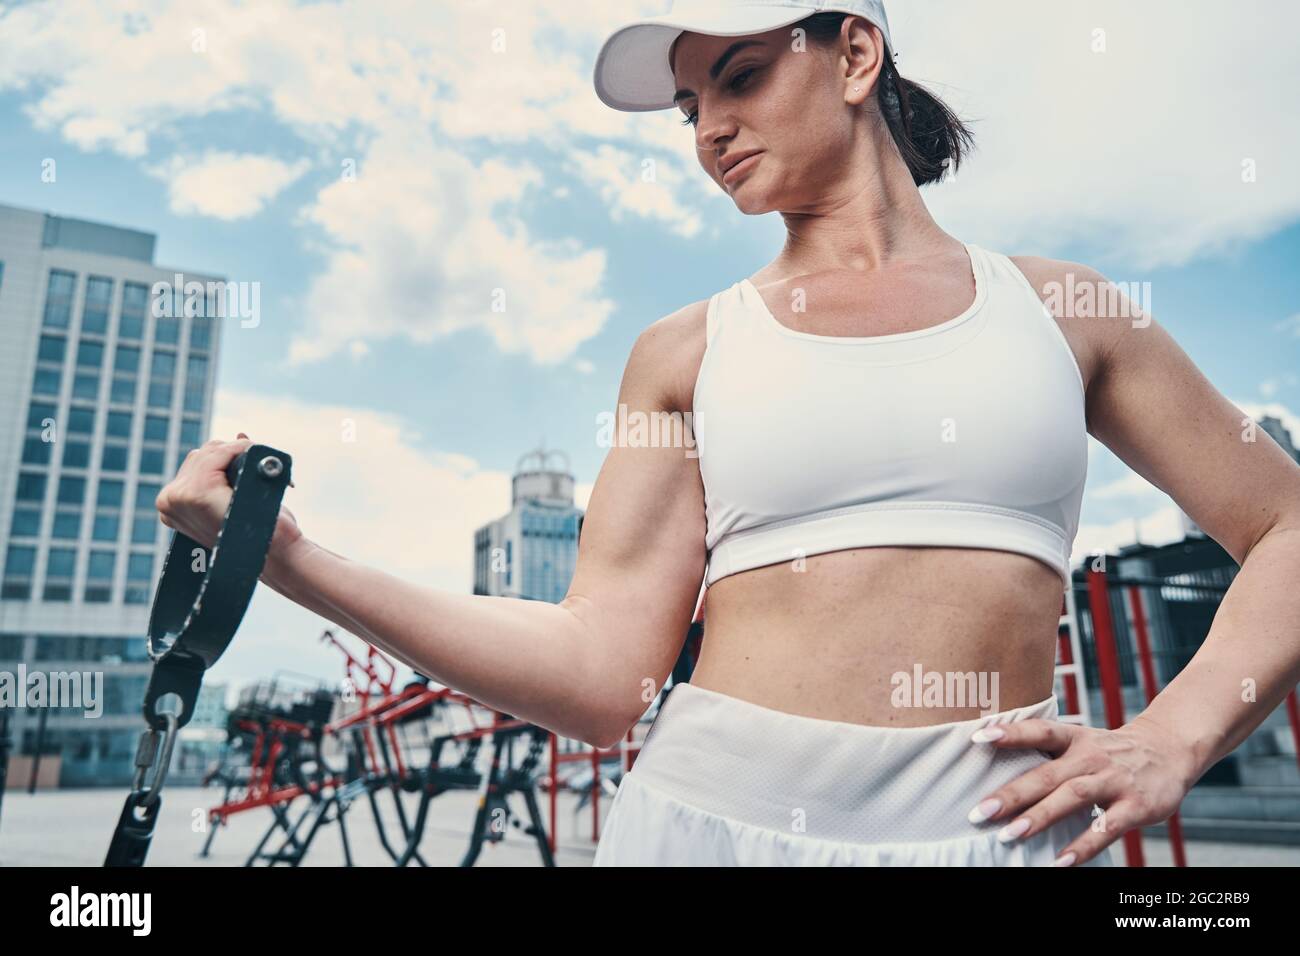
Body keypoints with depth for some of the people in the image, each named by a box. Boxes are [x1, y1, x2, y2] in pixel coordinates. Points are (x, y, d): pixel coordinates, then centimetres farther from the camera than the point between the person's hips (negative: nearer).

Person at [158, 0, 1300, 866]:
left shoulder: (1051, 305, 6)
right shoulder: (687, 352, 4)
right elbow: (599, 673, -6)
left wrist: (1175, 738, -3)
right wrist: (293, 560, -12)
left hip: (999, 829, 1)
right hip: (721, 814, 0)